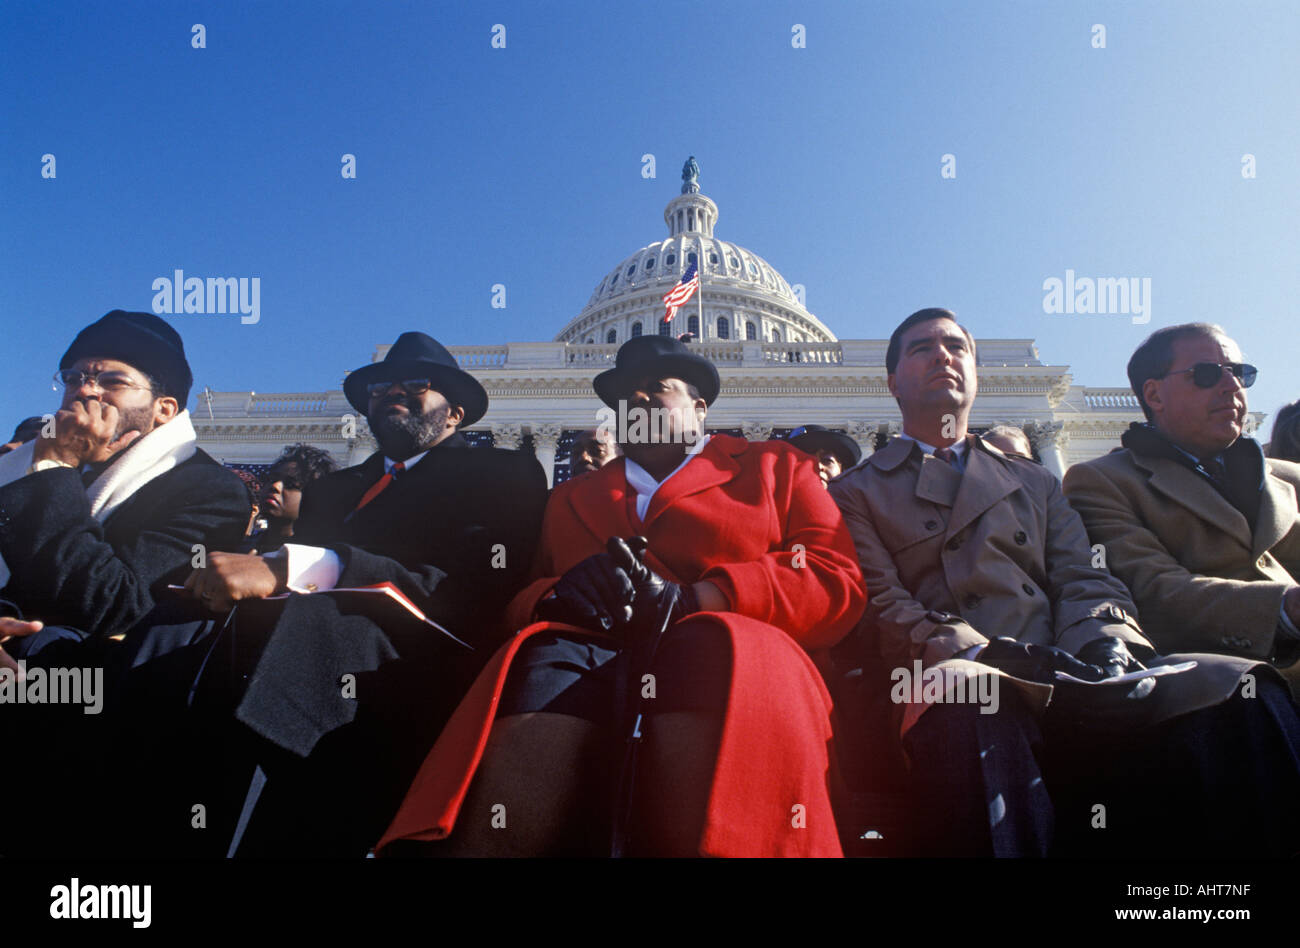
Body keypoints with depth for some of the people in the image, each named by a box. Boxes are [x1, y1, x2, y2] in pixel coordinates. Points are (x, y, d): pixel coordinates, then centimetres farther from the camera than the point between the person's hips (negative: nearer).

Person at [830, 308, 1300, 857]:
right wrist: (980, 654, -17)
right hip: (948, 682, -3)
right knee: (975, 707, -41)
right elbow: (880, 604, 2)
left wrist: (1105, 645, -9)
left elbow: (1083, 580, 15)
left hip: (1067, 682, 4)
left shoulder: (1035, 483, 30)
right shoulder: (857, 495, 17)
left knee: (1242, 691, -24)